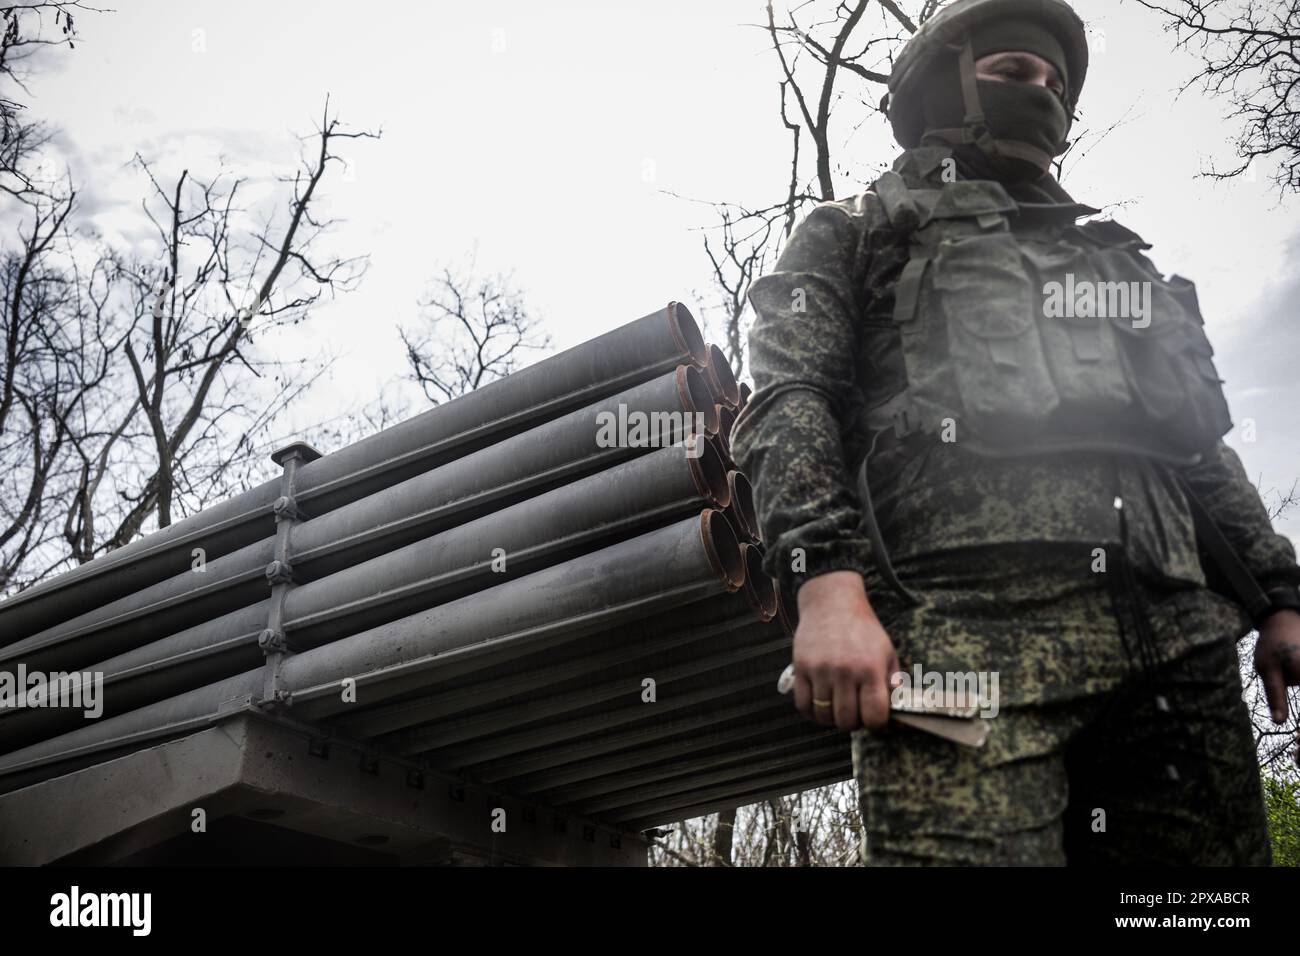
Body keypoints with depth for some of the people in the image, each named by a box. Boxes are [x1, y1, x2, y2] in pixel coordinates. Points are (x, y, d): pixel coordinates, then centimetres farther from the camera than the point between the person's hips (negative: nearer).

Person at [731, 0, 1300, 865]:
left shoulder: (1116, 258, 35)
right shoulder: (856, 235, 19)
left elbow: (1204, 446, 30)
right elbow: (787, 402, 2)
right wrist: (827, 582, -15)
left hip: (1178, 632, 6)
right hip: (968, 627, -5)